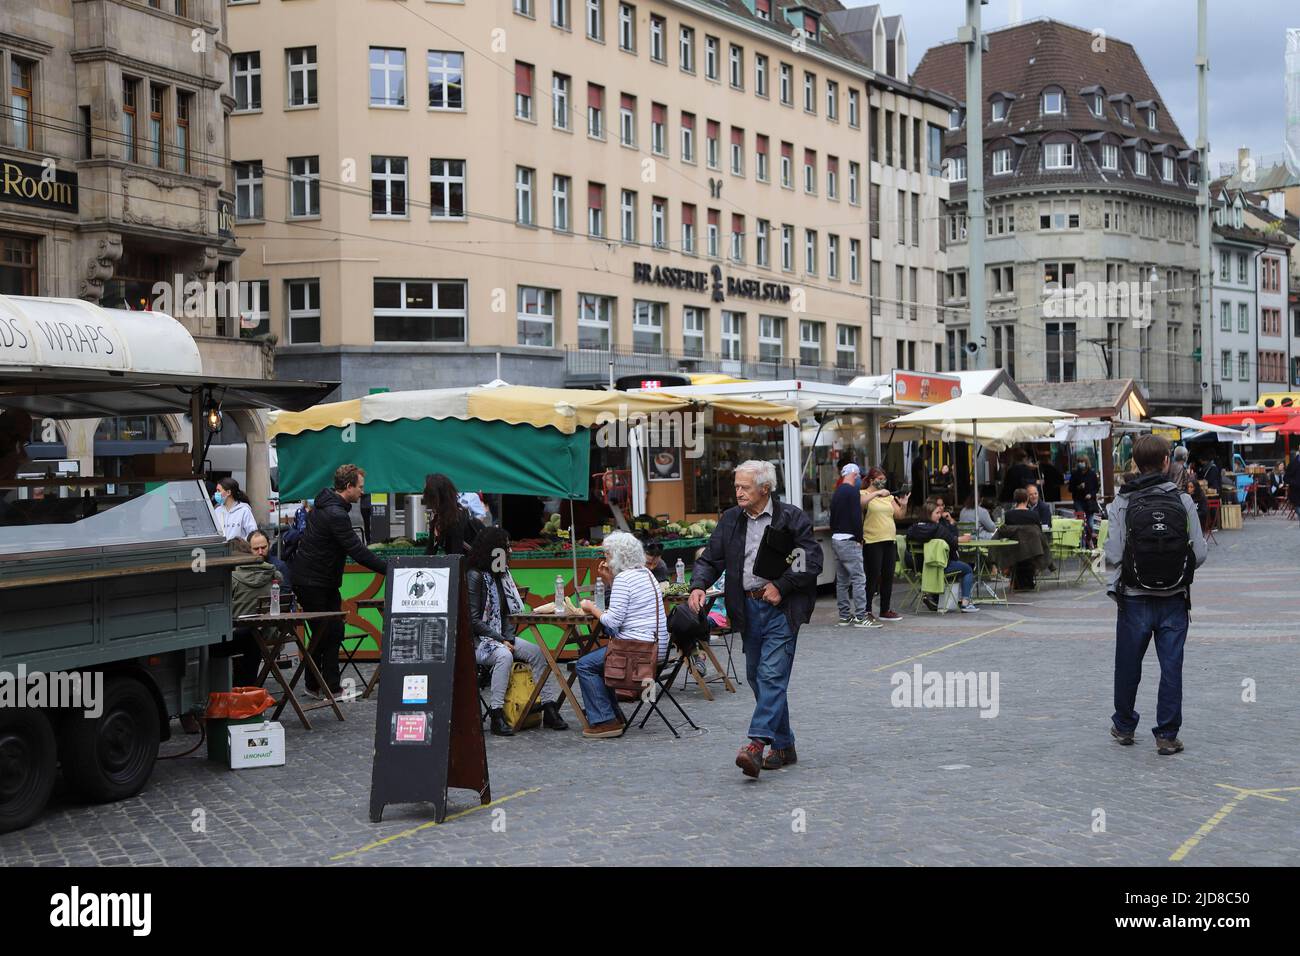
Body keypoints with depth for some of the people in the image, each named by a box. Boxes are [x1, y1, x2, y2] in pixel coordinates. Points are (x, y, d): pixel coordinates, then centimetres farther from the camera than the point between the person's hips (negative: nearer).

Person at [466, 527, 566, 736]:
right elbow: (473, 620, -15)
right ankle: (496, 714, -34)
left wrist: (509, 638, -4)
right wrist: (501, 640, -18)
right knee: (504, 655, -36)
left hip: (500, 636, 8)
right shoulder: (474, 576, -12)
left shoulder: (501, 574, 12)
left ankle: (549, 708, -12)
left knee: (537, 652, -12)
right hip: (477, 640, -8)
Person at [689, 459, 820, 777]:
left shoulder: (792, 517, -6)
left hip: (780, 609, -6)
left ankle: (757, 743, -23)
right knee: (756, 677, 10)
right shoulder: (731, 520, 9)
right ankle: (783, 746, 20)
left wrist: (781, 587, -13)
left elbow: (812, 561, -8)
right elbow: (711, 558, 9)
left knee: (771, 675, -15)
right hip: (748, 608, 6)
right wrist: (698, 586, -9)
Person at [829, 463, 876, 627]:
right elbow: (856, 517, -18)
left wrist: (835, 535, 17)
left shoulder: (837, 493, 17)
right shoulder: (852, 491, -10)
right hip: (849, 540, -9)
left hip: (835, 539, 9)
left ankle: (844, 616, 13)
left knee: (842, 580, 11)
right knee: (859, 578, -9)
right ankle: (861, 616, -13)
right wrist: (859, 538, -9)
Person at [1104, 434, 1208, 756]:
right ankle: (1167, 735, 7)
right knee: (1171, 666, 6)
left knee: (1128, 663, 14)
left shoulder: (1122, 503, -8)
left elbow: (1114, 554, -13)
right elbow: (1199, 552, -7)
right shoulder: (1182, 501, -6)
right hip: (1174, 597, 0)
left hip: (1134, 597, 0)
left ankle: (1124, 726, 29)